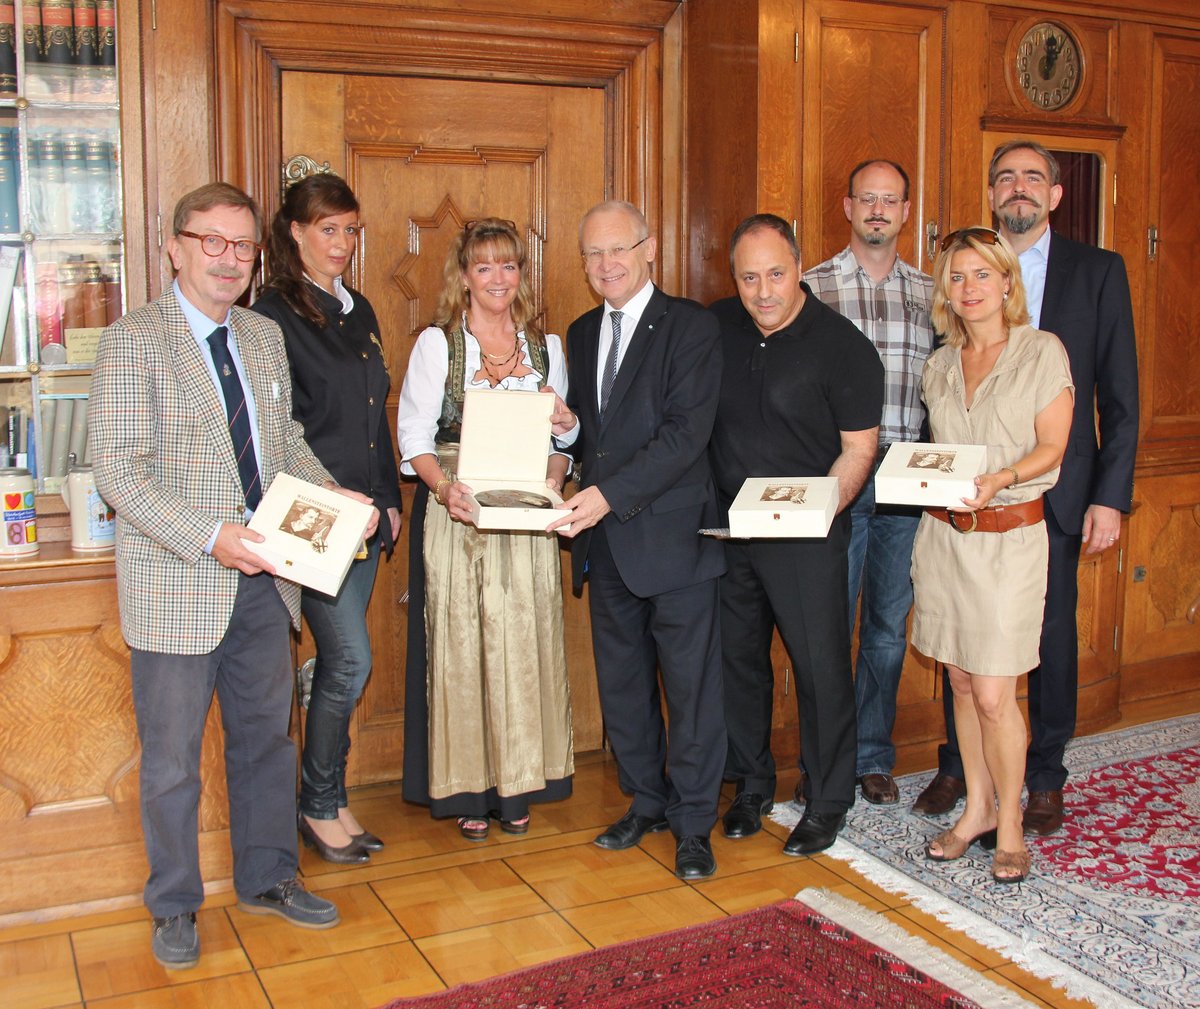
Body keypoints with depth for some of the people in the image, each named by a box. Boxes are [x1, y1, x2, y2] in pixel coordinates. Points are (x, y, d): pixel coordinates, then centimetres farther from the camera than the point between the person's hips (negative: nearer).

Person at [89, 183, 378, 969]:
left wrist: (331, 495, -3)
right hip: (177, 588, -6)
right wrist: (210, 538, -26)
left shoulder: (267, 338, 10)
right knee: (172, 758, 9)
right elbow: (120, 471, -17)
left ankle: (268, 877, 37)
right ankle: (175, 907, 28)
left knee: (267, 737, 18)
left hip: (264, 580, 6)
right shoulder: (134, 341, -11)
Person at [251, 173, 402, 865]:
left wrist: (390, 497, 14)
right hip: (311, 519, -7)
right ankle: (322, 805, 10)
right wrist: (318, 504, -18)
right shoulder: (274, 316, -8)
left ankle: (329, 800, 23)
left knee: (338, 662, 12)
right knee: (351, 660, -8)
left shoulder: (360, 313, 16)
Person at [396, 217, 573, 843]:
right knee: (459, 642, 0)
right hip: (454, 513, -2)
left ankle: (517, 786, 14)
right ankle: (467, 789, 10)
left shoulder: (546, 346, 12)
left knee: (523, 642, 3)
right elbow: (414, 434, -3)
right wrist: (443, 486, -21)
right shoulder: (436, 344, 3)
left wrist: (552, 479, -9)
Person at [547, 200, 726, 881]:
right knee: (622, 683, 15)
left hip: (673, 536, -6)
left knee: (691, 684, 2)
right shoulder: (582, 333, 14)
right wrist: (568, 428, -3)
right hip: (606, 542, 7)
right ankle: (647, 802, 32)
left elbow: (687, 433, -19)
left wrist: (608, 493, -26)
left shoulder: (690, 326, -8)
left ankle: (693, 823, 17)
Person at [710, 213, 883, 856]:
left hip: (807, 536, -4)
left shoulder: (842, 344, -10)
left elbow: (859, 447, -7)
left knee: (821, 667, 1)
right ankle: (751, 785, 32)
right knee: (737, 658, 14)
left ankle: (827, 803, 18)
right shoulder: (715, 327, 3)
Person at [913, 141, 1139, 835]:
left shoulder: (1099, 271, 2)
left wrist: (1111, 495, -7)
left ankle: (1046, 779, 23)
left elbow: (1120, 395, 0)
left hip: (1055, 491, -1)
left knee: (1053, 633, 7)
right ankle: (958, 765, 25)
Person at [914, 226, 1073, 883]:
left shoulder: (1042, 351, -3)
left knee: (994, 695, -5)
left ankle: (1008, 824, 13)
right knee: (962, 684, 10)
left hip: (1009, 535, -4)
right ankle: (977, 809, 24)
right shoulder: (940, 365, 11)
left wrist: (1000, 479, -24)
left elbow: (1050, 448, -7)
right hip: (942, 533, 5)